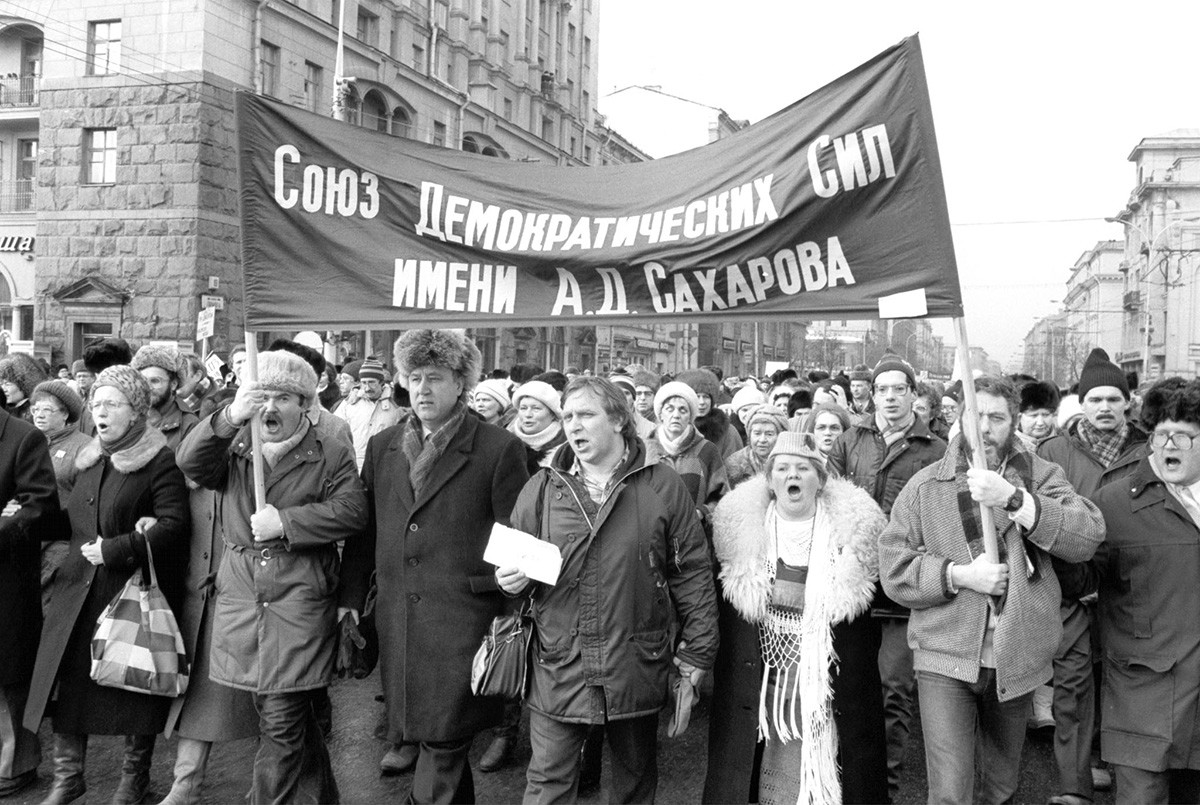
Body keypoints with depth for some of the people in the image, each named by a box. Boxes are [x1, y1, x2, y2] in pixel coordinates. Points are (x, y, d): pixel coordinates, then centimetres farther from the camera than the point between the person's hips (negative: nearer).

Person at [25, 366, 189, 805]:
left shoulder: (159, 461, -10)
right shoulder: (87, 460, 12)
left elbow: (174, 526, -18)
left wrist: (115, 548, -19)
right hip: (79, 588, 6)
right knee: (68, 680, 4)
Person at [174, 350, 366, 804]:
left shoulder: (331, 455, 3)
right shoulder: (232, 447, 12)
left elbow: (352, 512, -10)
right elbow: (190, 464, -8)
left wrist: (286, 521, -16)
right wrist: (229, 418, -23)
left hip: (299, 599, -4)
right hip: (239, 593, 4)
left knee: (281, 721, -4)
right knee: (291, 716, 14)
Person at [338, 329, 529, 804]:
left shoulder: (499, 449, -4)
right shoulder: (381, 447, 12)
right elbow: (364, 530, 14)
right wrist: (351, 598, 8)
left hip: (462, 620, -5)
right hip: (396, 622, 5)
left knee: (443, 743, -5)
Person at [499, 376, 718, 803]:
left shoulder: (663, 487, -3)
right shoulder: (542, 488, 3)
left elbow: (692, 571, -1)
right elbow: (513, 558, 11)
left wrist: (697, 649, -2)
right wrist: (511, 579, -12)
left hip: (638, 667, -1)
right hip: (559, 666, 1)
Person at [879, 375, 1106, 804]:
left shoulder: (1040, 476, 1)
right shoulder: (925, 486, 0)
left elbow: (1088, 536, -16)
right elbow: (893, 568, -3)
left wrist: (1013, 499, -27)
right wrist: (959, 574, -17)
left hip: (1017, 657, 2)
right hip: (946, 657, -2)